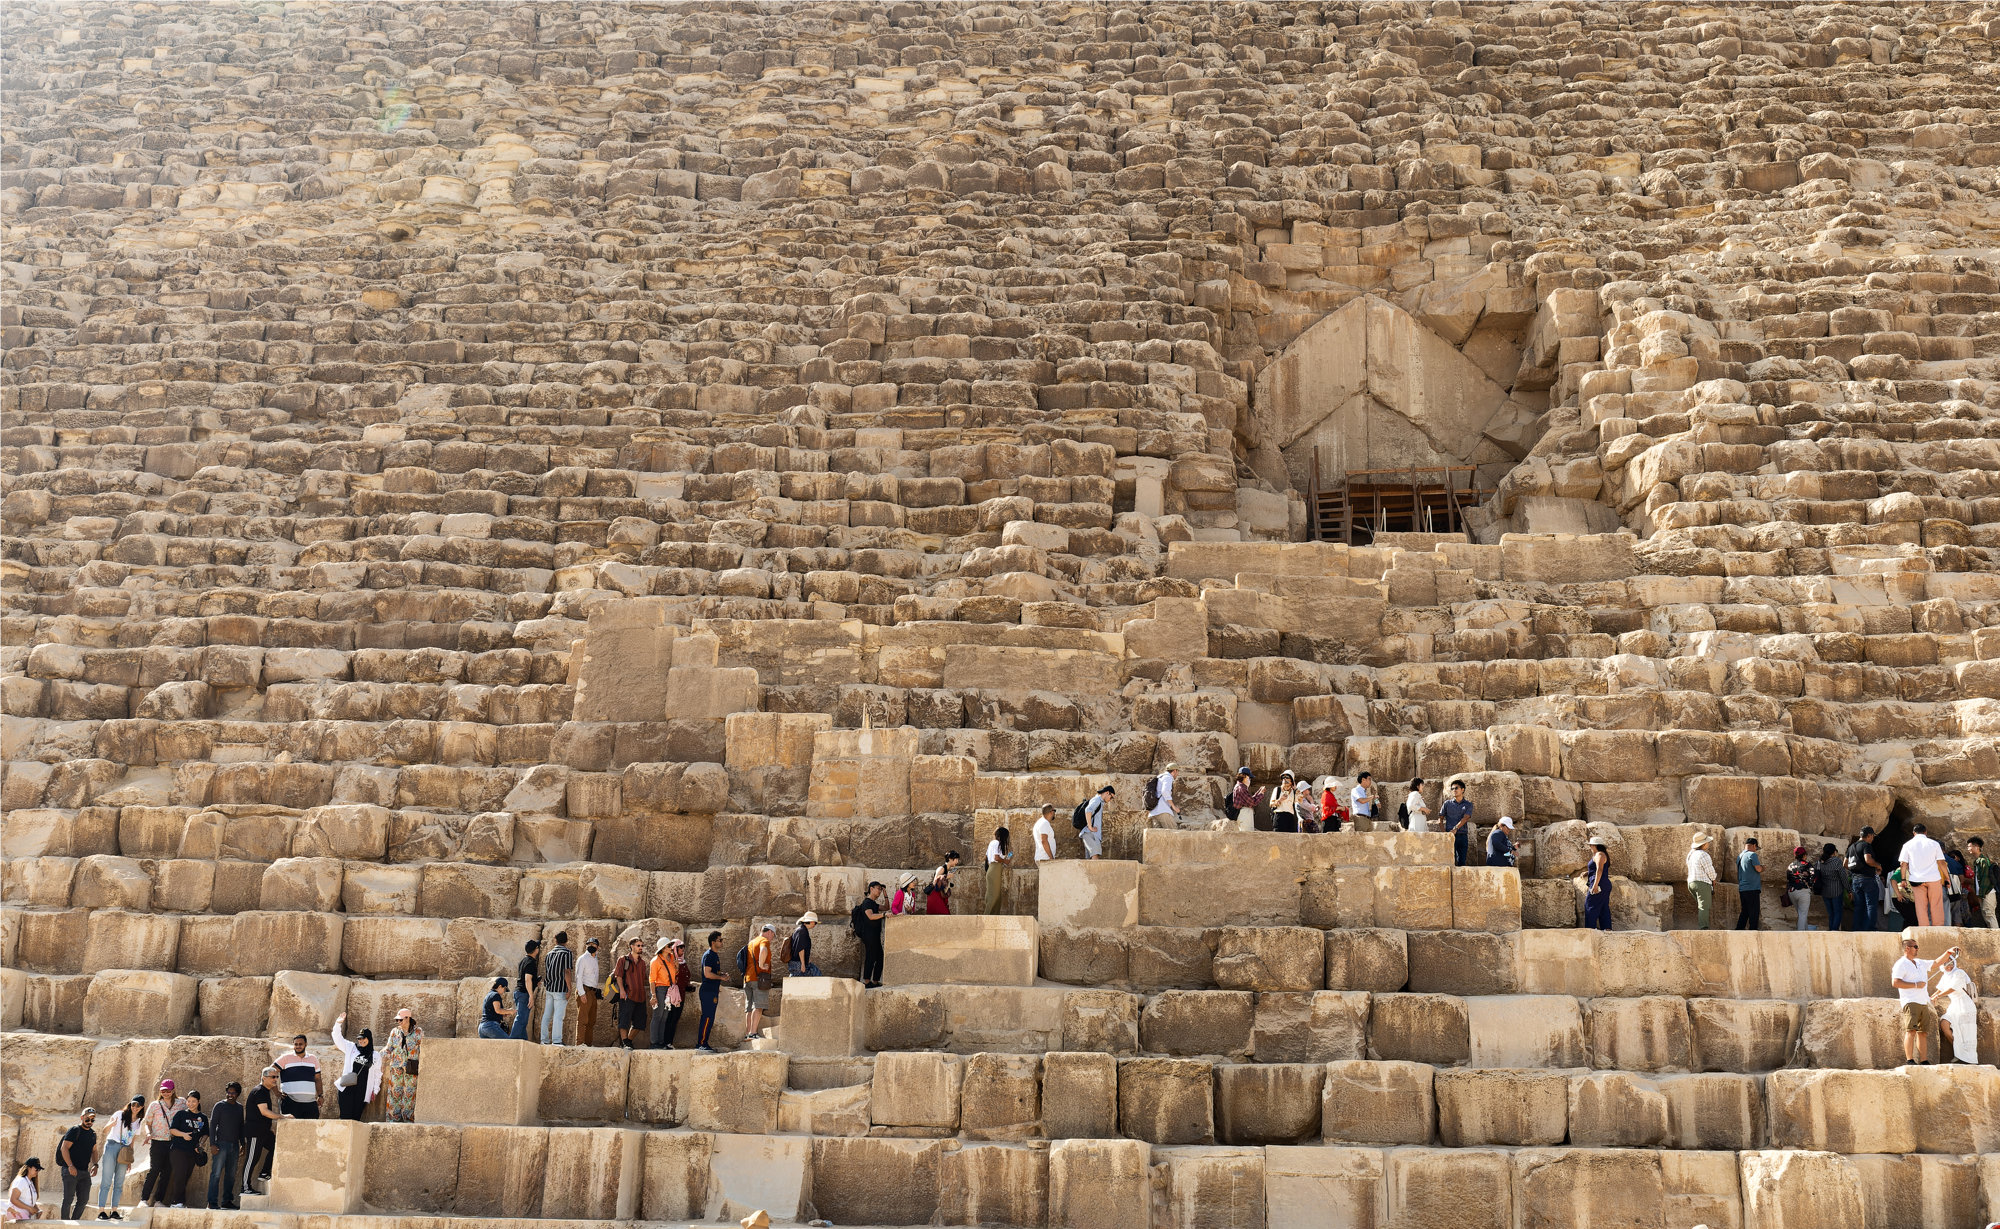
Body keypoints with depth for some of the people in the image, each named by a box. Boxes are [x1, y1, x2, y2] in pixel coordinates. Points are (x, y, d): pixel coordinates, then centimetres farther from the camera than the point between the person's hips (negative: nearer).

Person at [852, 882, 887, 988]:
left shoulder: (873, 903, 20)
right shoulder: (867, 902, -11)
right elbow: (871, 916, -26)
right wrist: (884, 914, -36)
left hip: (874, 936, 10)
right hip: (869, 935, -10)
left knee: (880, 958, 10)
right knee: (871, 958, -10)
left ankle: (875, 982, 14)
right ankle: (867, 982, -8)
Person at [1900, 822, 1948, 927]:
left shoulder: (1907, 845, 4)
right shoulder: (1934, 844, 4)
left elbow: (1903, 864, 2)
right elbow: (1941, 862, 4)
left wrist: (1903, 879, 9)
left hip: (1917, 879, 0)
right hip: (1934, 879, 0)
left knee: (1921, 907, 2)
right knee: (1936, 906, 7)